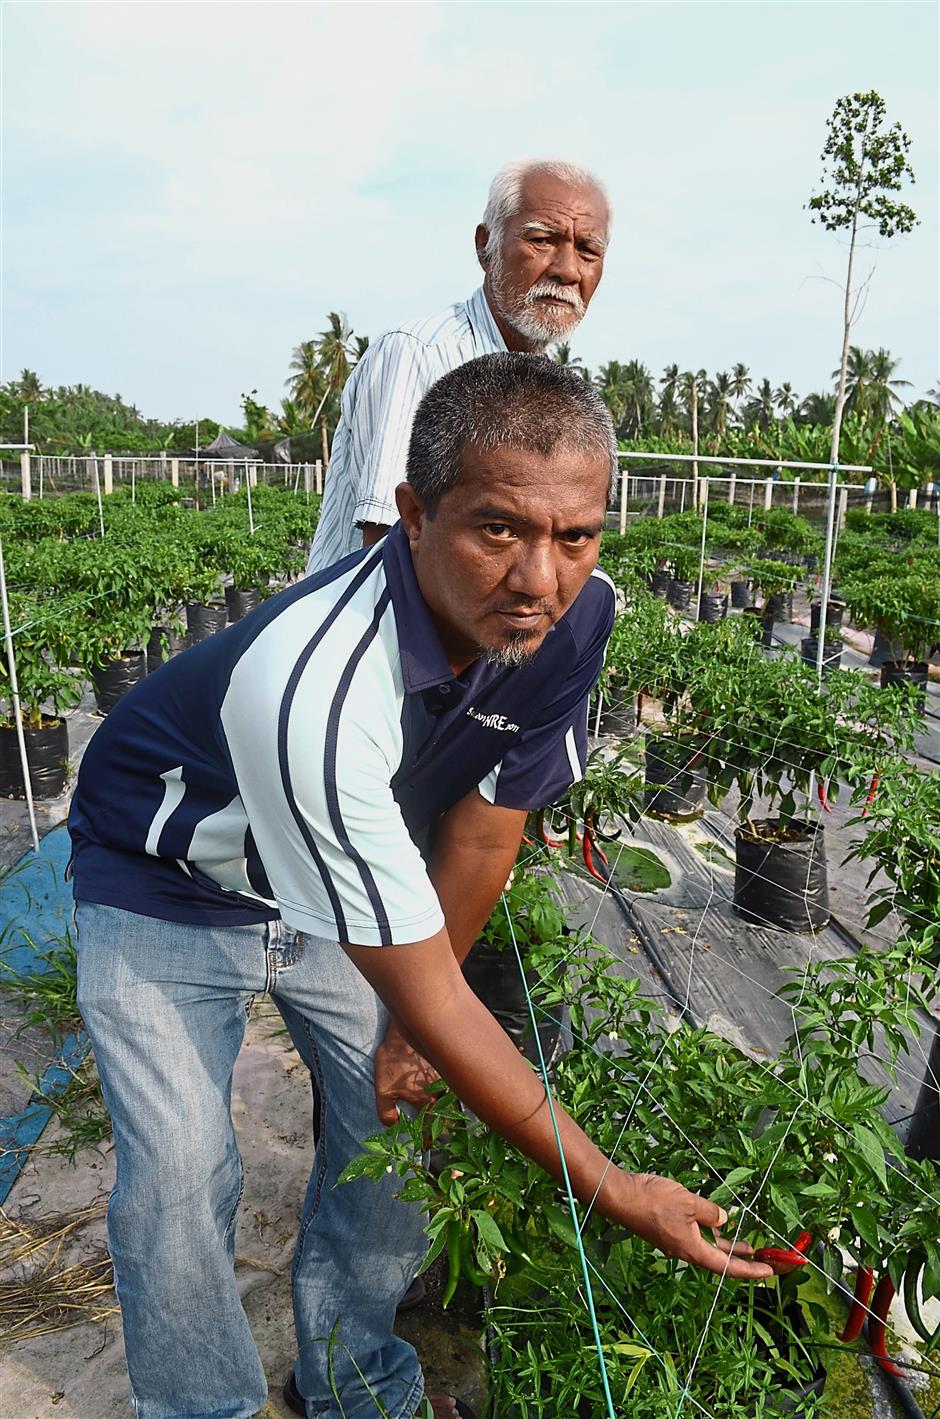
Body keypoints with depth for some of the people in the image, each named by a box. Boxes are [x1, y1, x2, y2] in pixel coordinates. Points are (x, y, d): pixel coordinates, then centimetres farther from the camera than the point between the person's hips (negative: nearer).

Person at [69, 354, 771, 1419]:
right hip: (164, 891, -4)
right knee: (180, 1180, -9)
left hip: (349, 868, 5)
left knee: (399, 1114, 6)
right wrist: (611, 1189, -25)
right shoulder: (311, 687, -42)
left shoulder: (577, 615, -23)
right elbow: (430, 997, -34)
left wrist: (408, 1033, -2)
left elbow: (485, 826, -9)